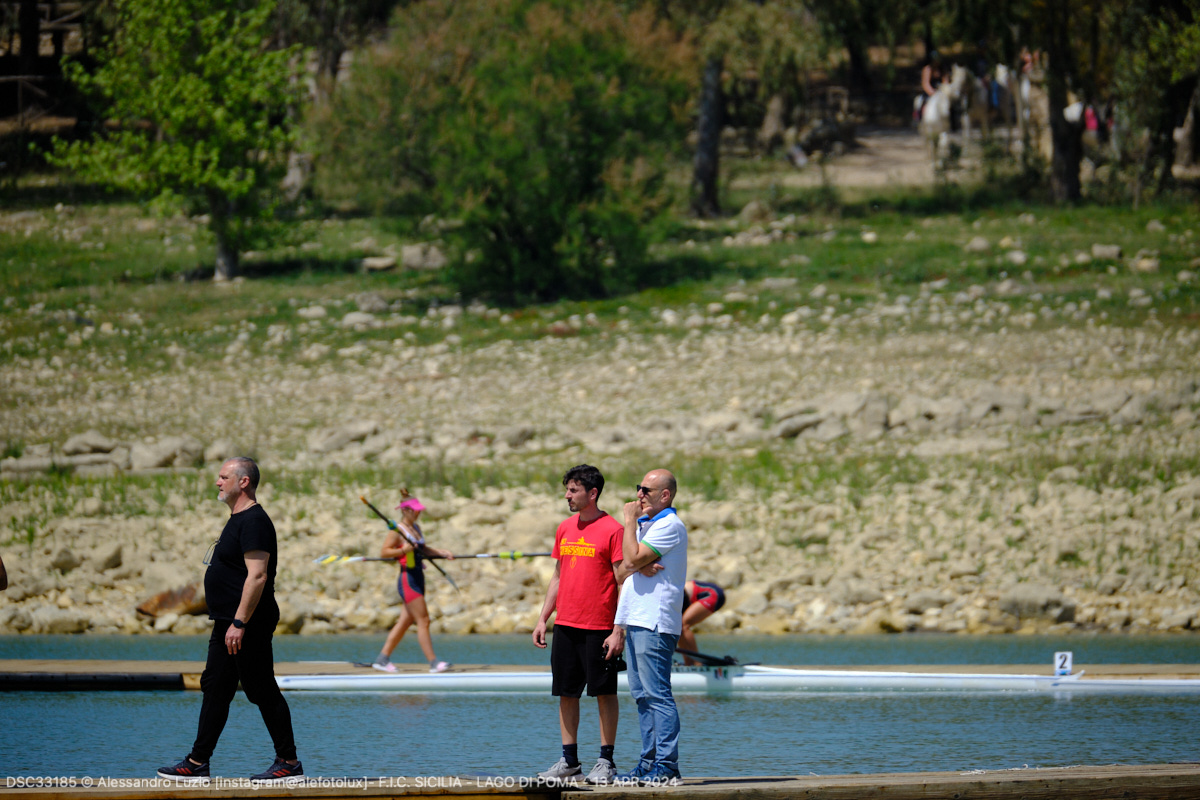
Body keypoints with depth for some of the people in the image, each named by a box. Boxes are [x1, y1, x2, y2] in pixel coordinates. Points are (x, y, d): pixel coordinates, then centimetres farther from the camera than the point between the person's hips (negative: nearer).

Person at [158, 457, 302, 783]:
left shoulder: (254, 521, -17)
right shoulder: (238, 520, 16)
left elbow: (257, 575, -24)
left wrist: (239, 623, -26)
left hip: (248, 625, -11)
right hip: (229, 623, 11)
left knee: (262, 691, -5)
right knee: (215, 688, 11)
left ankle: (289, 762, 2)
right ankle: (197, 763, 14)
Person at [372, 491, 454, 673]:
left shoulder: (416, 528, 15)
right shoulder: (397, 531, -11)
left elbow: (423, 549, 27)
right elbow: (384, 552, -16)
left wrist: (442, 553, 16)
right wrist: (403, 550, -27)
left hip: (418, 579, 9)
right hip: (408, 580, -9)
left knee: (405, 622, 12)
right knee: (423, 621, -10)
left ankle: (382, 659, 19)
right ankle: (433, 662, -10)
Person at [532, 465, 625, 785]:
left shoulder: (613, 530, -7)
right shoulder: (565, 529, 12)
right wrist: (543, 619, 13)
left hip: (598, 627, -6)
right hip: (565, 625, 6)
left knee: (604, 692, 0)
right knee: (566, 692, 7)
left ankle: (606, 761, 5)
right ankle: (569, 759, 14)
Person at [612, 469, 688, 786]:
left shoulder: (670, 526, -9)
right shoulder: (646, 524, 21)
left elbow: (632, 558, -19)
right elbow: (622, 572, 16)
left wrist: (630, 521, -8)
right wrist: (640, 567, -6)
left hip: (654, 623, -10)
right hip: (636, 621, 10)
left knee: (657, 694, -11)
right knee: (643, 695, 10)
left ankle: (666, 766, -13)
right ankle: (649, 763, 13)